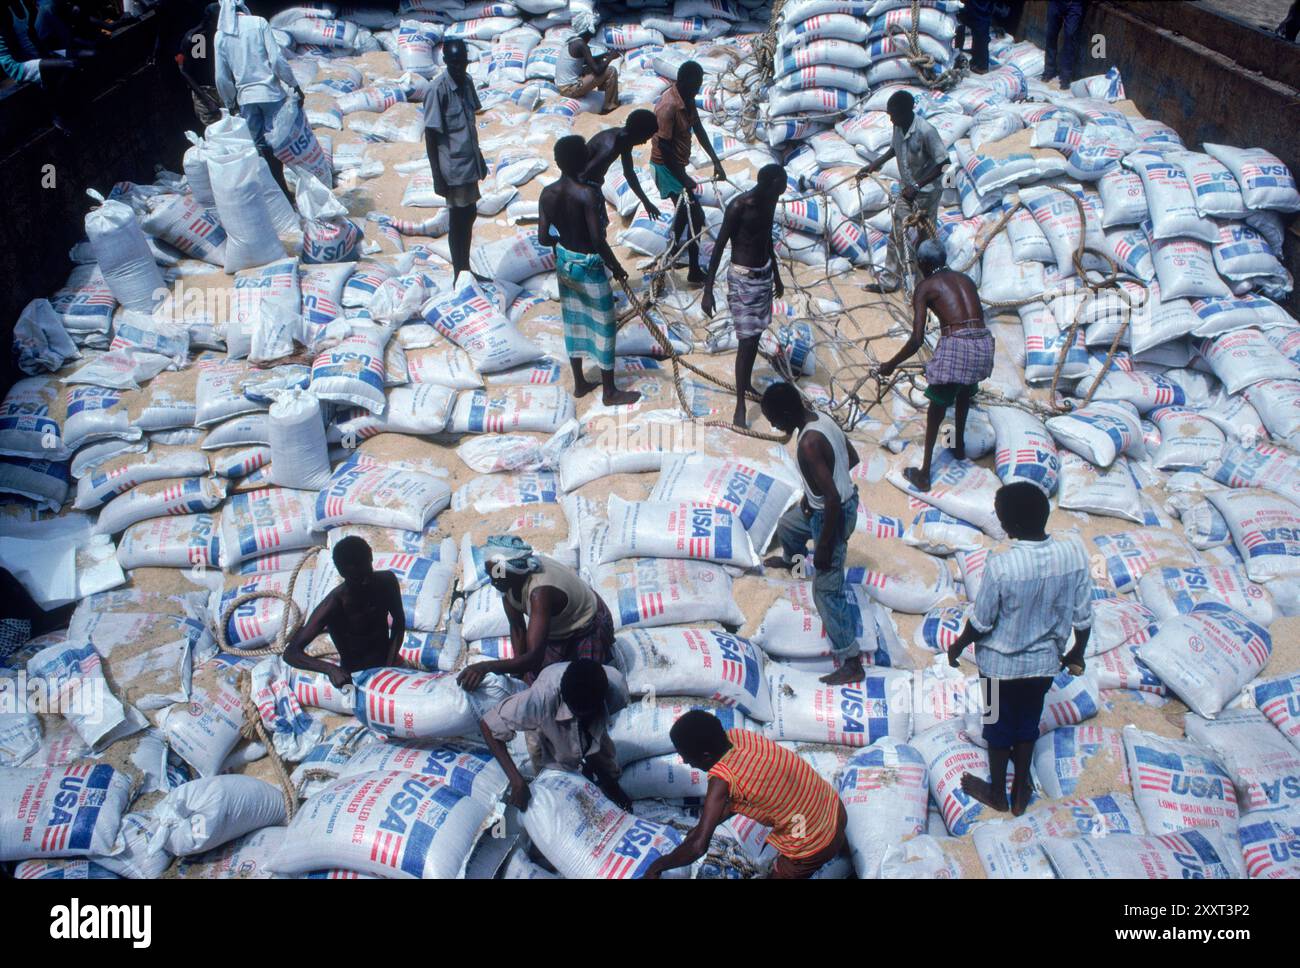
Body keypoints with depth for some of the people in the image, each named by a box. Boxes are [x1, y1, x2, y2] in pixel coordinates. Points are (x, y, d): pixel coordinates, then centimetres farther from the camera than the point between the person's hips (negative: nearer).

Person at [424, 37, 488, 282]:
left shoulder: (466, 81, 4)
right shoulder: (438, 89, -18)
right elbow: (430, 135, -16)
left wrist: (479, 158, 19)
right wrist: (437, 176, -17)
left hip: (469, 162, 8)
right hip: (453, 168, -8)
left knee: (469, 214, 16)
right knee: (457, 219, 2)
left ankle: (466, 269, 30)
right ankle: (459, 275, 15)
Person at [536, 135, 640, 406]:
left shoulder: (548, 193, -7)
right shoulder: (589, 193, -25)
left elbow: (543, 238, -4)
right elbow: (598, 240, -26)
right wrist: (616, 267, -12)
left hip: (565, 262, 7)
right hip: (589, 266, -6)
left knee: (574, 322, 20)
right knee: (603, 327, 8)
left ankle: (580, 383, 34)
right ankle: (610, 392, 20)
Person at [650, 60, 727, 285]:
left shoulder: (687, 97, -2)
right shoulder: (669, 107, -30)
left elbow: (698, 129, 5)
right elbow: (664, 148, -26)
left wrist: (716, 161, 1)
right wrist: (684, 180, -21)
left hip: (677, 163, 9)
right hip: (667, 167, -9)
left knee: (684, 209, 26)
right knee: (696, 217, -6)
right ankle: (695, 272, 2)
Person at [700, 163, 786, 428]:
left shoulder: (769, 200, 0)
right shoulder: (738, 206, -22)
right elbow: (719, 247, -19)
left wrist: (776, 275, 25)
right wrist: (707, 291, -20)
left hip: (764, 275, 7)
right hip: (743, 279, -7)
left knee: (756, 336, 18)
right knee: (746, 341, -5)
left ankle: (747, 383, 38)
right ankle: (740, 405, 3)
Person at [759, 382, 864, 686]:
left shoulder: (808, 444, -33)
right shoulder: (822, 418, -4)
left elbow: (832, 499, -33)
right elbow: (853, 457, 11)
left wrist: (824, 545, -23)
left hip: (833, 515, -10)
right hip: (844, 500, 10)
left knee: (826, 591, 0)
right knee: (787, 524, 36)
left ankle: (851, 663, 7)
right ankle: (792, 560, 70)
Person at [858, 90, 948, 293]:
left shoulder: (925, 131, -27)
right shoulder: (899, 126, -5)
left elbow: (942, 162, -22)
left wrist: (917, 186, -25)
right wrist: (874, 165, 11)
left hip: (926, 192, -7)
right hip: (906, 189, 7)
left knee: (925, 238, 5)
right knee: (896, 235, 10)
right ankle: (889, 281, 20)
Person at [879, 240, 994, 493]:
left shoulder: (924, 287, 5)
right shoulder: (965, 279, 21)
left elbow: (917, 339, -4)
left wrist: (891, 365, 7)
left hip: (954, 346, -5)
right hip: (983, 344, 5)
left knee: (937, 407, 13)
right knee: (965, 390, 35)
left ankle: (924, 474, 16)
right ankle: (959, 446, 49)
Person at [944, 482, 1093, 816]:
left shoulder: (1000, 565, -31)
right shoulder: (1074, 551, -19)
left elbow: (981, 622, -18)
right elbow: (1083, 616, -7)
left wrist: (957, 647, 2)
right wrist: (1077, 653, 11)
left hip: (1001, 662, -3)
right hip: (1045, 661, 4)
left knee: (999, 726, 20)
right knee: (1028, 723, 25)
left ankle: (996, 792, 40)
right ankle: (1021, 791, 42)